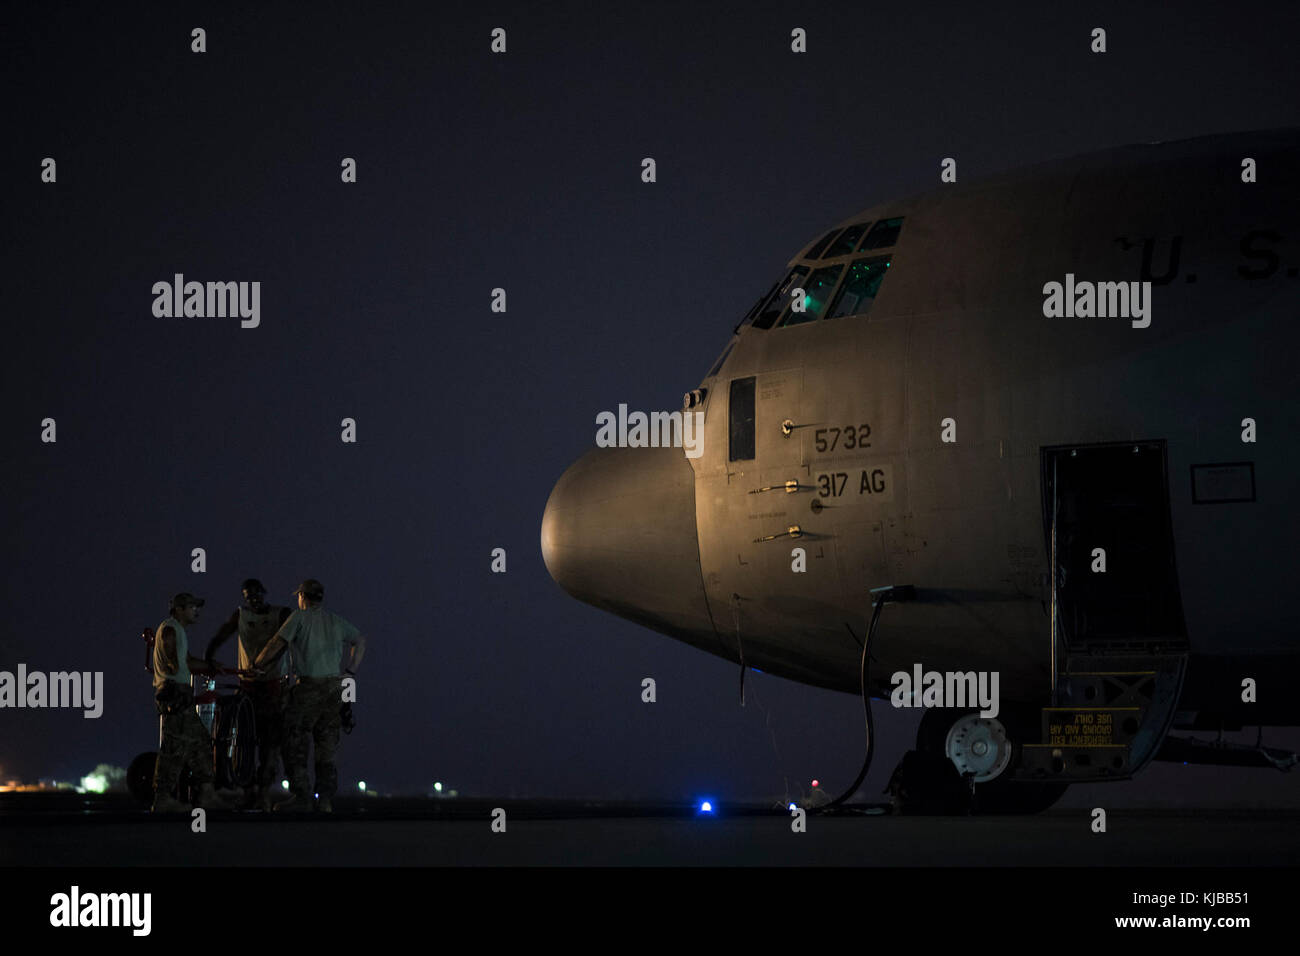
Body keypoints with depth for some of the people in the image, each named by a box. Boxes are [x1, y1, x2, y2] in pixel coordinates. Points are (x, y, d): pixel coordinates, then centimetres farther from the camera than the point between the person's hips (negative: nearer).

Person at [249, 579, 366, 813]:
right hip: (335, 686, 6)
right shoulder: (335, 620, 16)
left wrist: (256, 666, 5)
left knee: (295, 742, 0)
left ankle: (301, 795, -6)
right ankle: (326, 799, 5)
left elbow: (277, 644, -7)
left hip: (310, 686, -6)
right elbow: (360, 641, 24)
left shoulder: (299, 617, -2)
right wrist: (350, 672, 24)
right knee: (326, 744, 9)